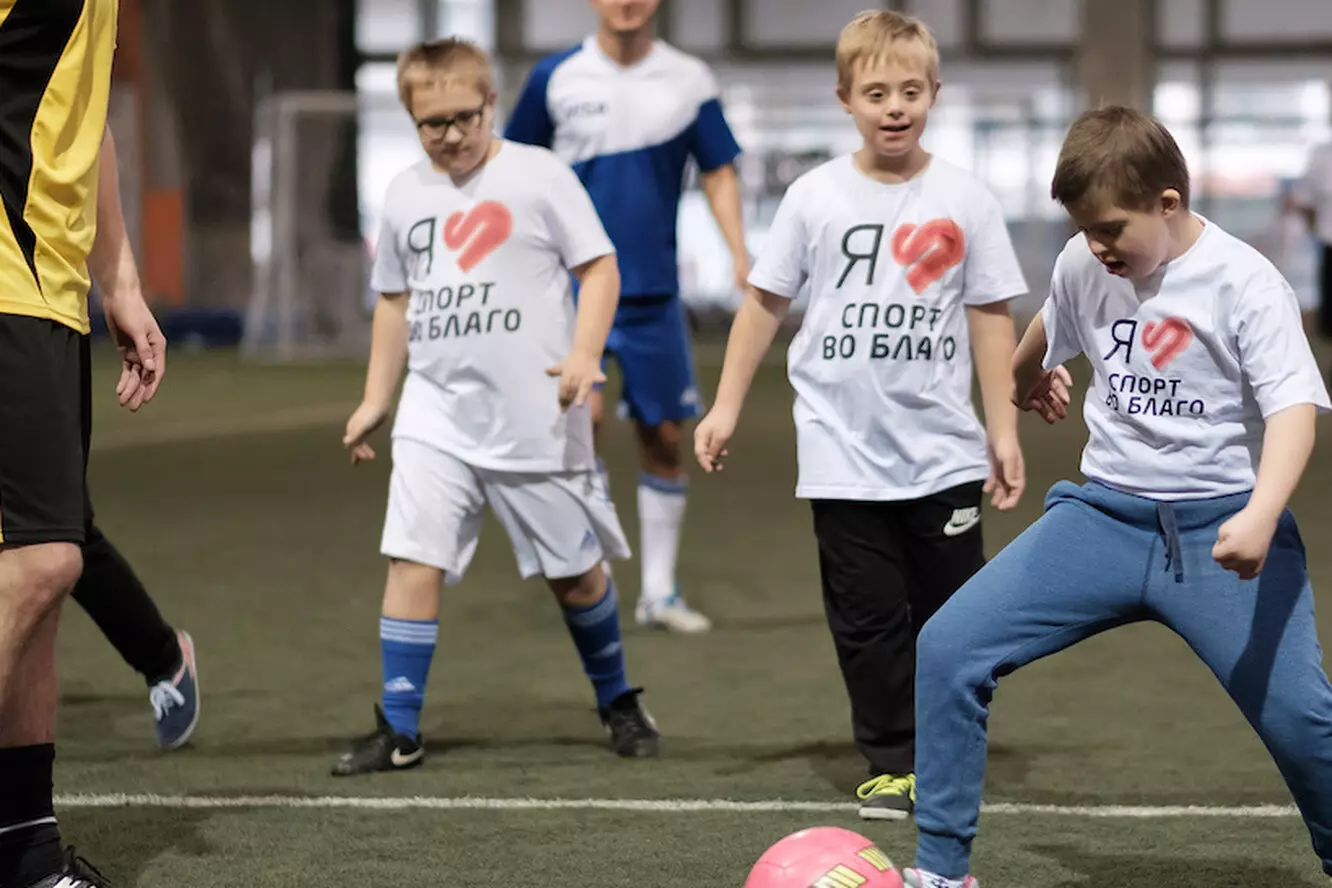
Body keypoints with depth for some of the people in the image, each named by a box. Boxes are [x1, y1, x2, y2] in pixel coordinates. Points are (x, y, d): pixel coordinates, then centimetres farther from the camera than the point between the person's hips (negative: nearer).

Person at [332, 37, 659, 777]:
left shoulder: (539, 176, -5)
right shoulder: (406, 195, 9)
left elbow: (599, 267, -5)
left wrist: (583, 355, -19)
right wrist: (375, 397, 19)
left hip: (537, 421, -3)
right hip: (436, 417, 3)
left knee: (574, 572, 8)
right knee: (413, 561, -10)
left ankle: (617, 702, 30)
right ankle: (399, 730, -5)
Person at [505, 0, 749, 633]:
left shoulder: (689, 82, 1)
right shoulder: (556, 79, -2)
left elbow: (718, 175, 5)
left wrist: (741, 256, -7)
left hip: (653, 290, 2)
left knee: (664, 438, 5)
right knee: (582, 411, -20)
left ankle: (659, 591, 18)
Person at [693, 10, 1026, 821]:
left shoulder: (966, 200, -1)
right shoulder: (816, 197, 0)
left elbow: (991, 316, 3)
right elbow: (766, 300, 7)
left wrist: (1004, 428, 1)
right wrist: (728, 405, 5)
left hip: (945, 451, 0)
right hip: (846, 454, 0)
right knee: (869, 618, 2)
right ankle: (893, 764, 11)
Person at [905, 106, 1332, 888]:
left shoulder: (1245, 282, -13)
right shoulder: (1083, 267, 4)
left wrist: (1261, 515, -39)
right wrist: (1027, 381, 49)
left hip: (1218, 524, -4)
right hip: (1105, 512, 4)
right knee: (948, 648, -10)